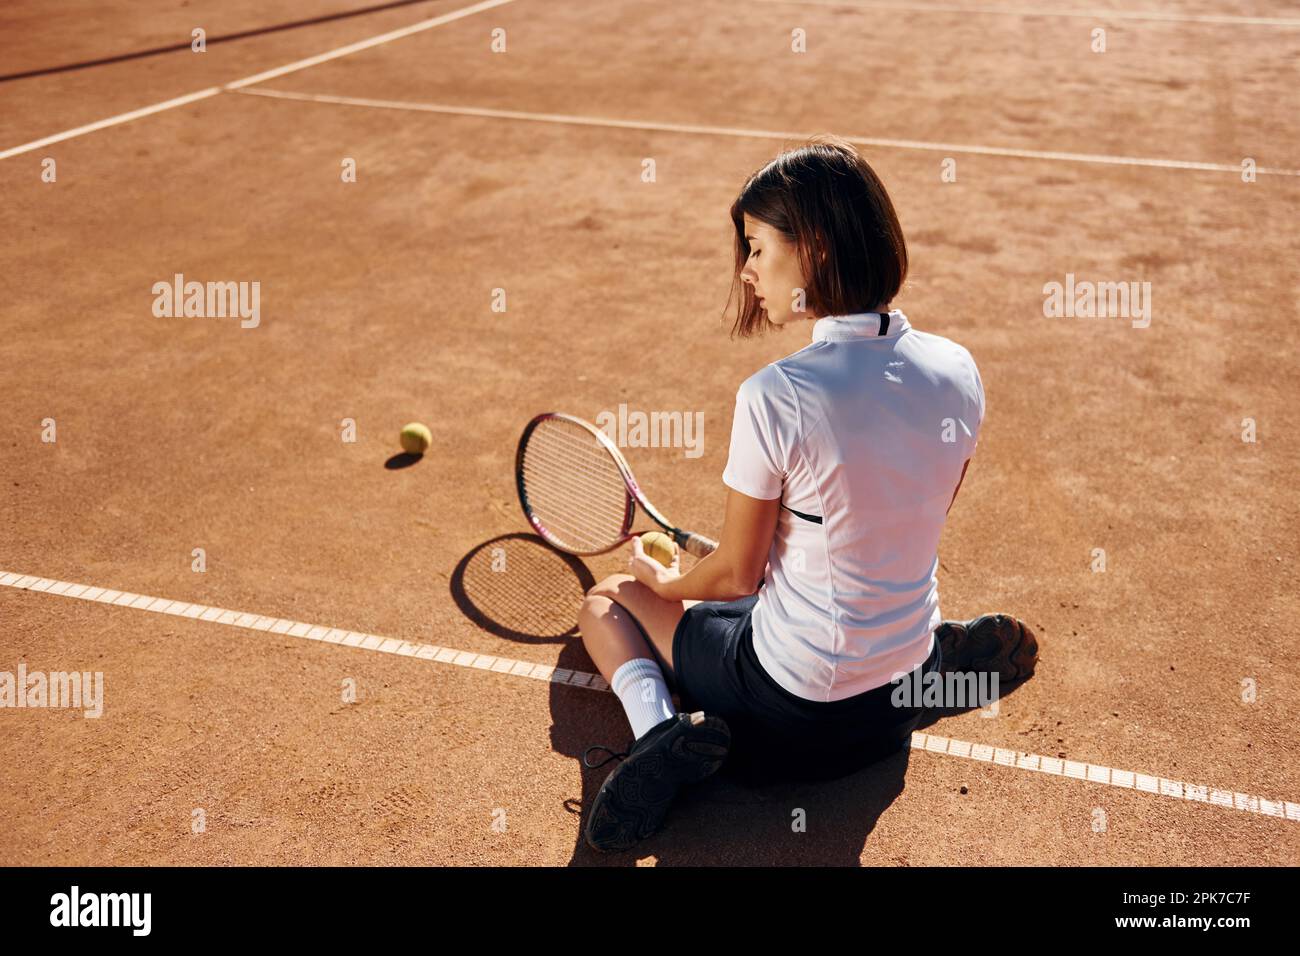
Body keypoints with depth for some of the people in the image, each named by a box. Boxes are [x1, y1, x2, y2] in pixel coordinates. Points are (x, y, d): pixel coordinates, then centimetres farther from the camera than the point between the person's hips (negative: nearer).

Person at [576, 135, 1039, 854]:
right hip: (904, 698, 5)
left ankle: (663, 730, -8)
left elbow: (736, 575, -13)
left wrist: (665, 582, 10)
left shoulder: (772, 397, -26)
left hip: (793, 712, -5)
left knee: (608, 602, 18)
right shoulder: (957, 371, -8)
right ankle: (942, 648, 15)